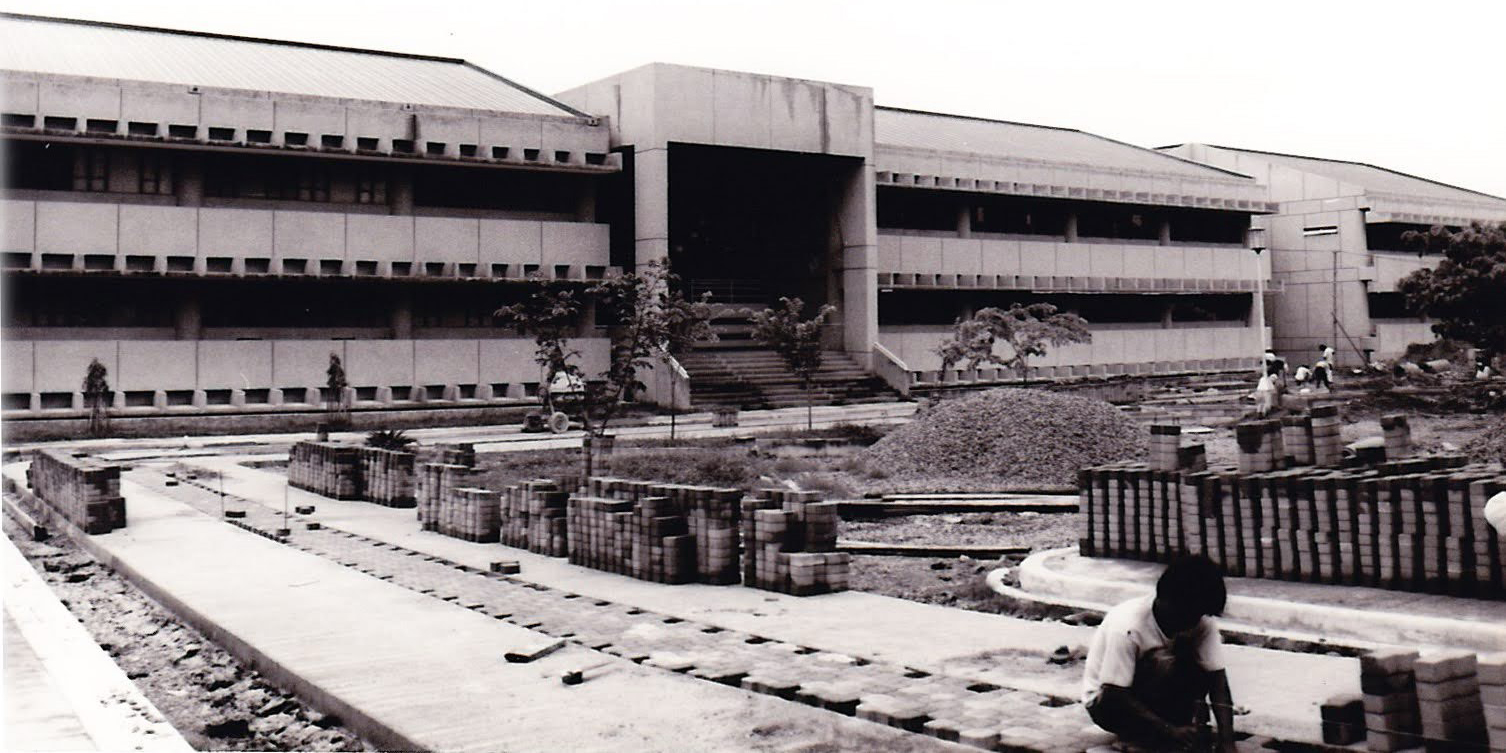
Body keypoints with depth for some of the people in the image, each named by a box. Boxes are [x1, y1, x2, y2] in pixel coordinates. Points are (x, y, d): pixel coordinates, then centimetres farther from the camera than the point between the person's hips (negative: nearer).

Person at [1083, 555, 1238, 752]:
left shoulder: (1203, 621, -16)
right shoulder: (1128, 626, -32)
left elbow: (1217, 679, -17)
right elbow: (1114, 696, -29)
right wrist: (1170, 730, -33)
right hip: (1105, 703, -5)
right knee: (1165, 661, -32)